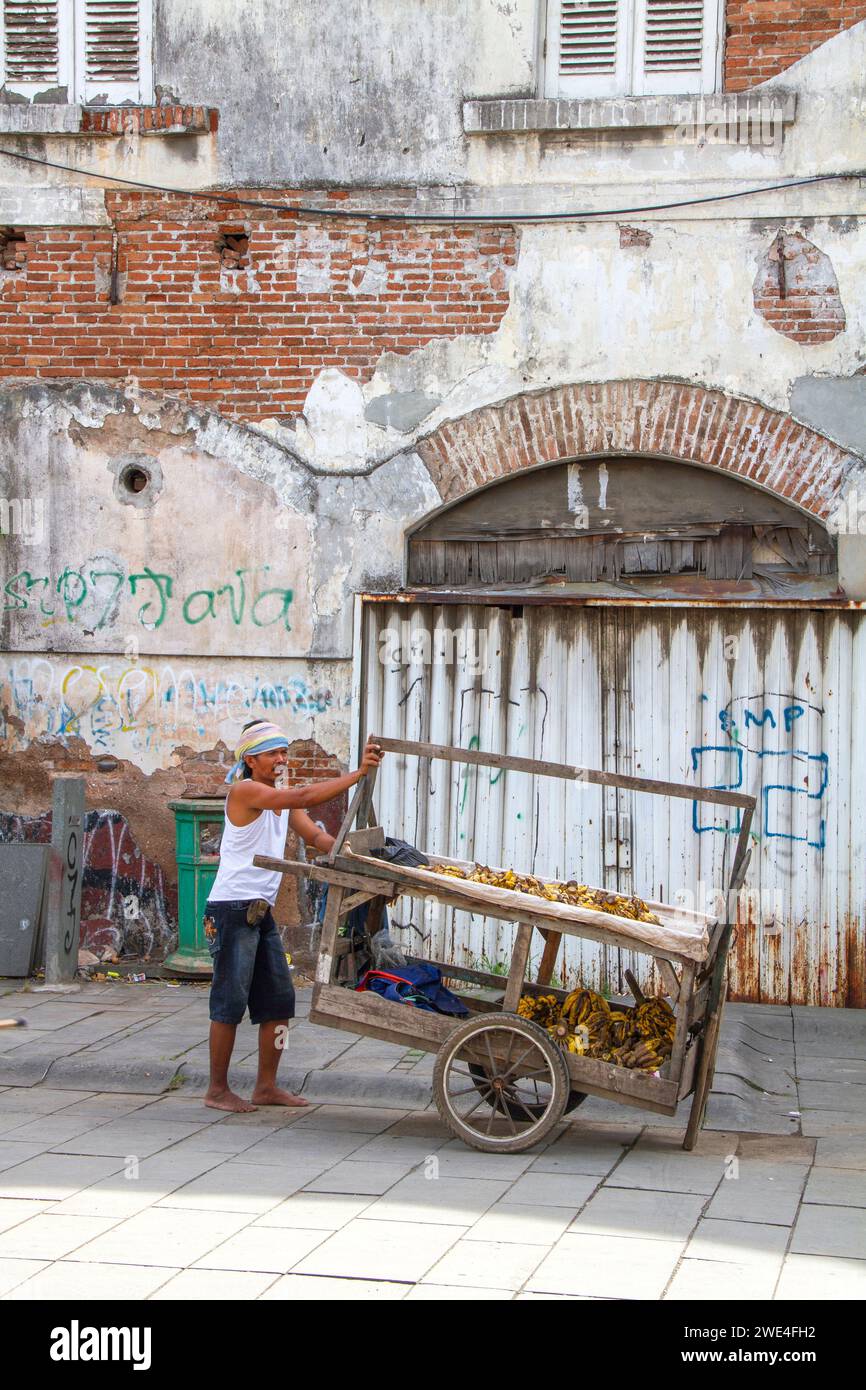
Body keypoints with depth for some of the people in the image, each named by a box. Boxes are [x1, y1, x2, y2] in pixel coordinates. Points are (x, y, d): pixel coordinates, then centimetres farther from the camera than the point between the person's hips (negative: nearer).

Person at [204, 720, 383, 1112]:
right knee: (230, 1001, -4)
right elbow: (305, 797, -24)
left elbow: (314, 835, 8)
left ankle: (266, 1086, 16)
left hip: (261, 911, 9)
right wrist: (358, 773, -27)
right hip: (232, 909, -9)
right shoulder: (244, 791, -13)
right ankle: (217, 1090, 5)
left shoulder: (282, 798, 14)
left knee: (279, 1000, 8)